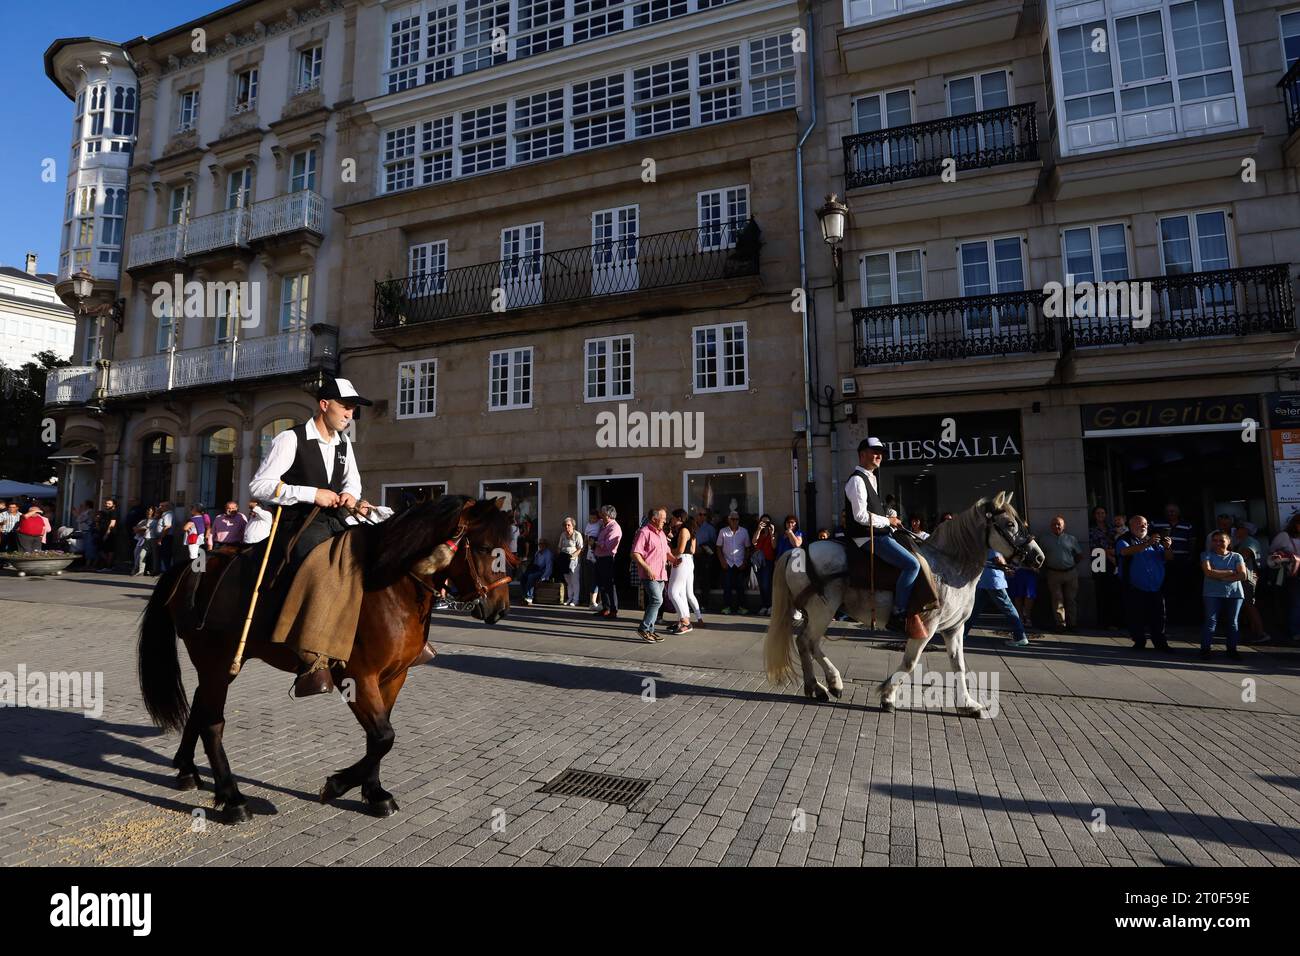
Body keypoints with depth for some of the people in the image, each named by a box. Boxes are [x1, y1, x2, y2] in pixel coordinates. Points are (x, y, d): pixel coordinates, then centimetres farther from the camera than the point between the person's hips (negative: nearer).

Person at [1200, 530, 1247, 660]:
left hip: (1234, 593, 2)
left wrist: (1219, 576, -12)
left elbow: (1242, 575, -5)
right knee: (1210, 621, -5)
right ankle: (1205, 648, -3)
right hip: (1212, 593, -2)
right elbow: (1208, 572, -12)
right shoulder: (1207, 555, 3)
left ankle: (1232, 649, 16)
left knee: (1232, 622, 7)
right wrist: (1230, 572, -9)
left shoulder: (1236, 557, 7)